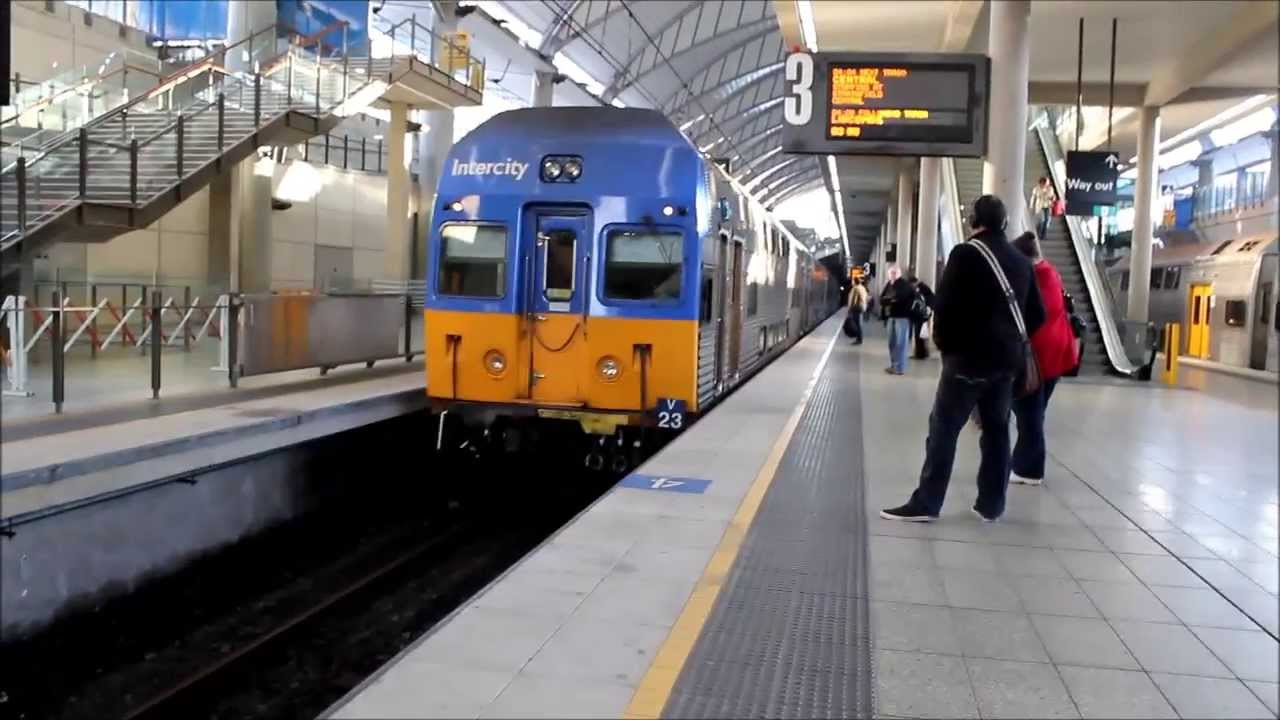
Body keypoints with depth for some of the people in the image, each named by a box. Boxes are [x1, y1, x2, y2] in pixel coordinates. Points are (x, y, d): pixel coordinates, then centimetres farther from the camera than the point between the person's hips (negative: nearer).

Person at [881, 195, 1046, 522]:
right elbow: (1036, 315, 15)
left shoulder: (966, 254, -8)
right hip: (1006, 359, 7)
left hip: (968, 356, -6)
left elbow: (944, 304, -13)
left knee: (944, 429, -5)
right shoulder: (1022, 262, 12)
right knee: (997, 430, 11)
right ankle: (991, 504, 15)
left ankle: (926, 503, -7)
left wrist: (944, 343, 1)